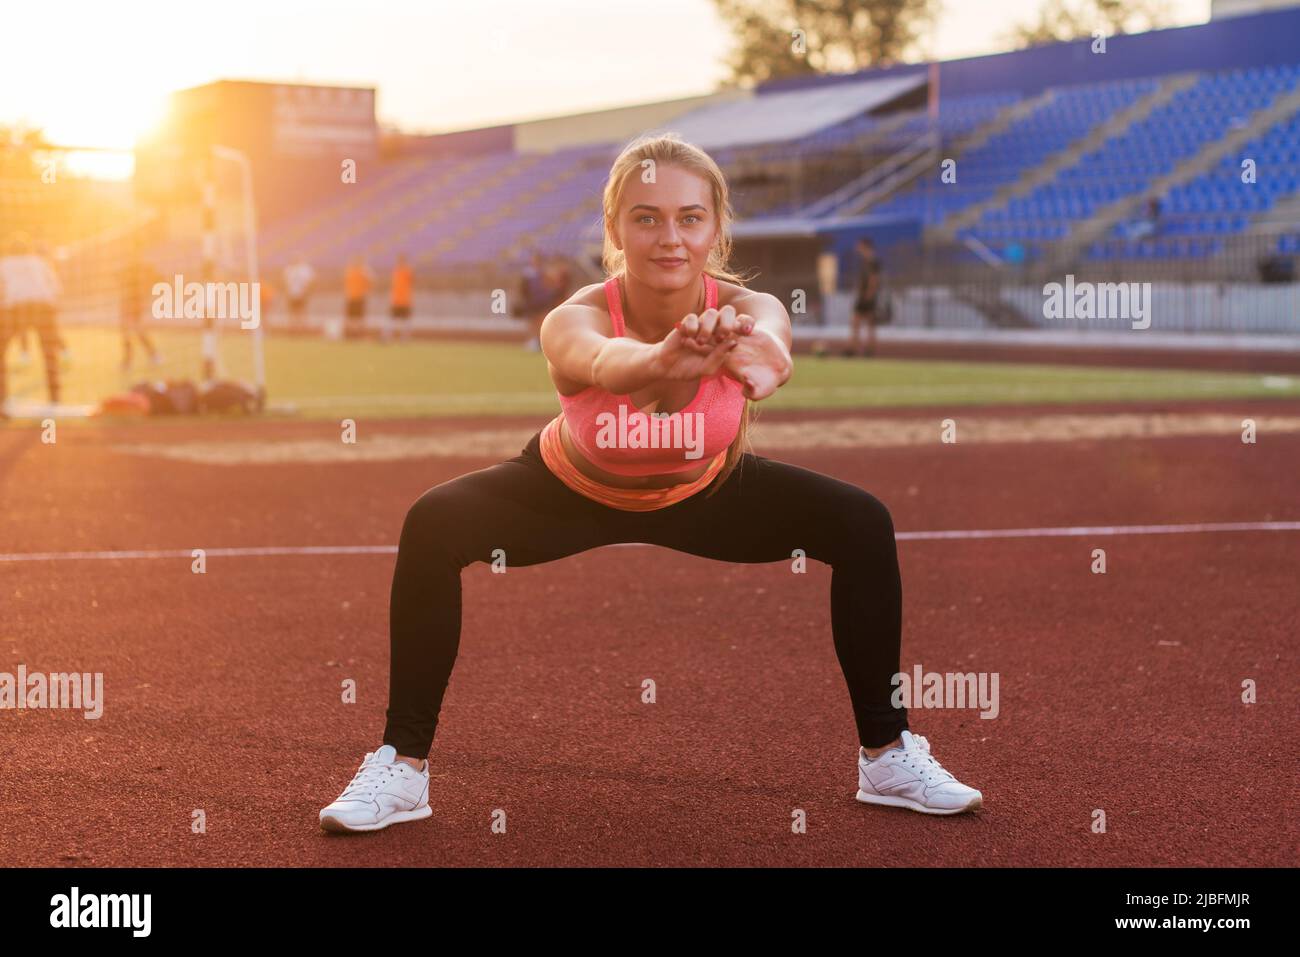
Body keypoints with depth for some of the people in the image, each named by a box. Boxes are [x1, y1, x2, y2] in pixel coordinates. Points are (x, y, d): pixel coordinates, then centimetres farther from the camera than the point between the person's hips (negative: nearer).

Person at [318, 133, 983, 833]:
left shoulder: (748, 309, -31)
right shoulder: (573, 319, -35)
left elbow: (772, 344, -56)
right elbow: (600, 361, -60)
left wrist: (757, 357, -81)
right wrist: (664, 359, -84)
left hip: (705, 490, 2)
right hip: (573, 489, -2)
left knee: (862, 523, -16)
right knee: (435, 524, -27)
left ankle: (887, 755, 1)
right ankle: (403, 765, -14)